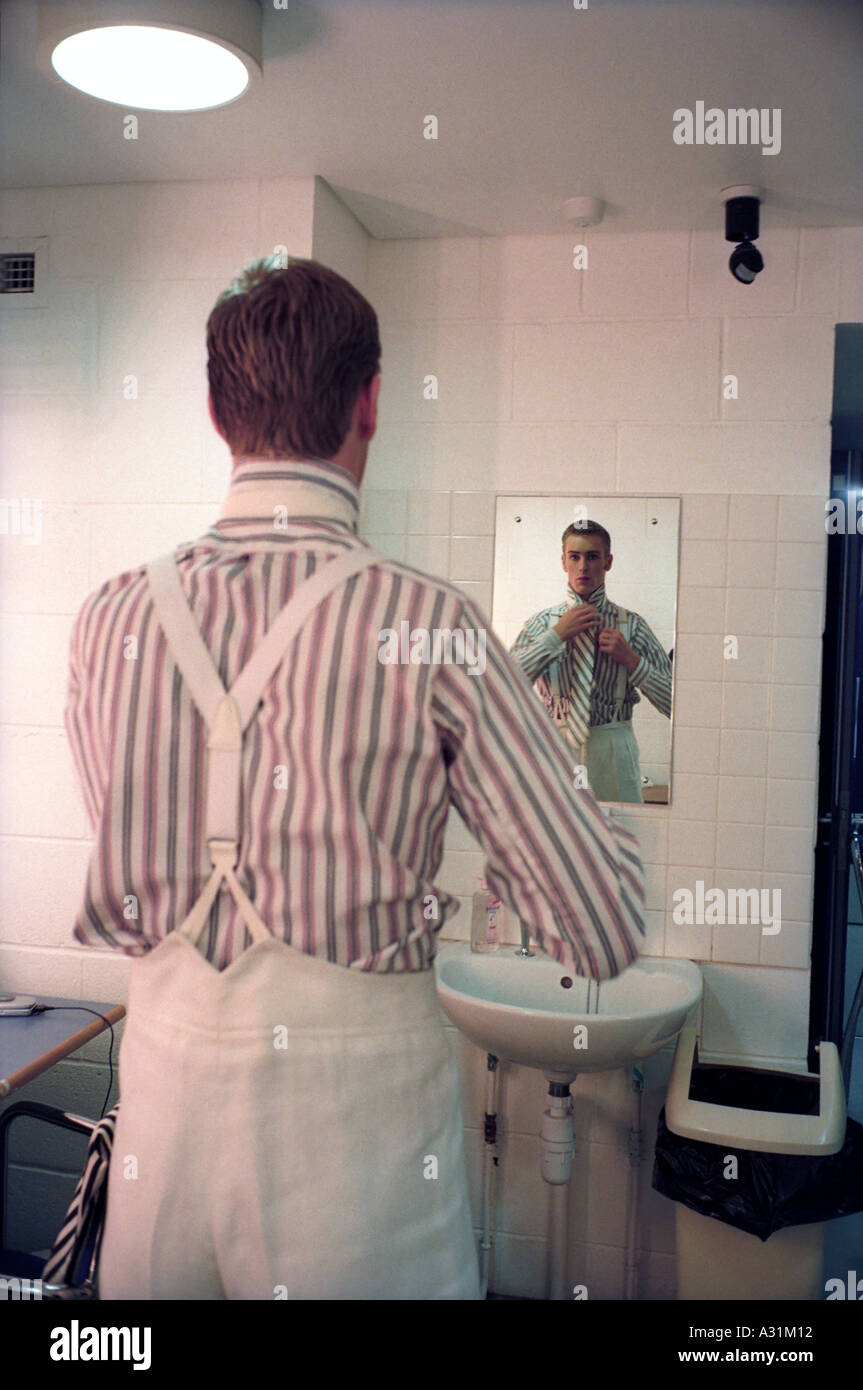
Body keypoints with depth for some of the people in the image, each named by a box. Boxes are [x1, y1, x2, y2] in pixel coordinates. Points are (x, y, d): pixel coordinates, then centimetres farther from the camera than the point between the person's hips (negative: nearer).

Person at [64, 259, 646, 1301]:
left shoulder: (108, 618, -5)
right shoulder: (429, 624, -17)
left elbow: (112, 888, 8)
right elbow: (607, 932, -14)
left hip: (160, 1096, 4)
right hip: (362, 1109, -3)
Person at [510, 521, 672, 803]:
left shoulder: (631, 624, 4)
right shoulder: (541, 624, 5)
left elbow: (676, 704, 1)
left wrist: (631, 660, -10)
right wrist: (557, 635, -12)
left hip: (613, 757, 0)